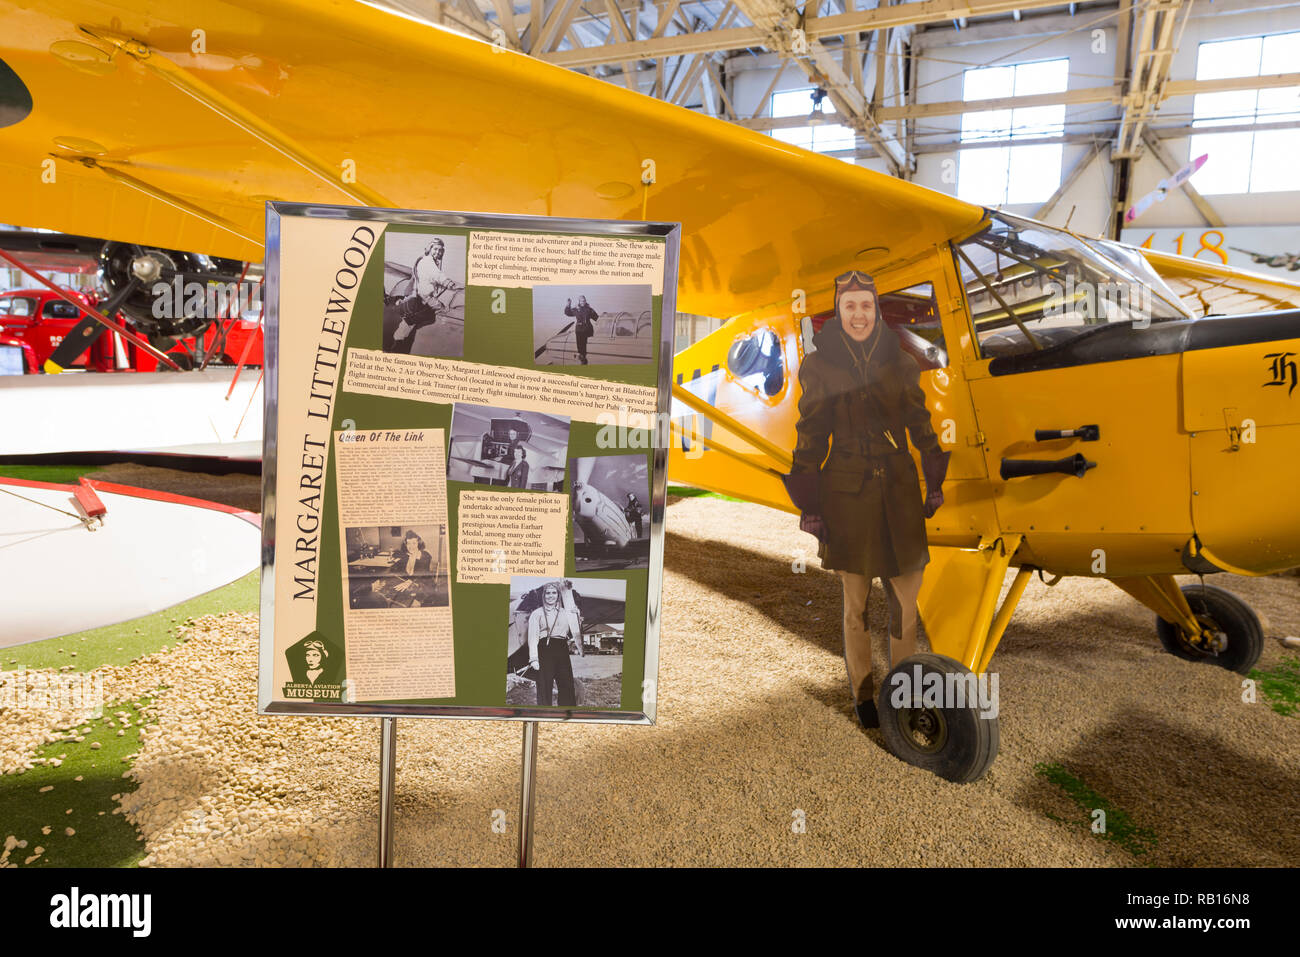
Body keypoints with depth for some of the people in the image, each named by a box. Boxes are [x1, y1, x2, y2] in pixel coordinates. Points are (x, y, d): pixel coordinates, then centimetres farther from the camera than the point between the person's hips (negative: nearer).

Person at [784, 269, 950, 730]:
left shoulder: (901, 363, 4)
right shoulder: (817, 367, -3)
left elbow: (921, 426, 11)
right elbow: (810, 440, -1)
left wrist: (934, 485, 10)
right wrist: (809, 506, -3)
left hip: (899, 488, 2)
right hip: (847, 491, -2)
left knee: (907, 596, 5)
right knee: (855, 600, 8)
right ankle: (863, 692, 24)